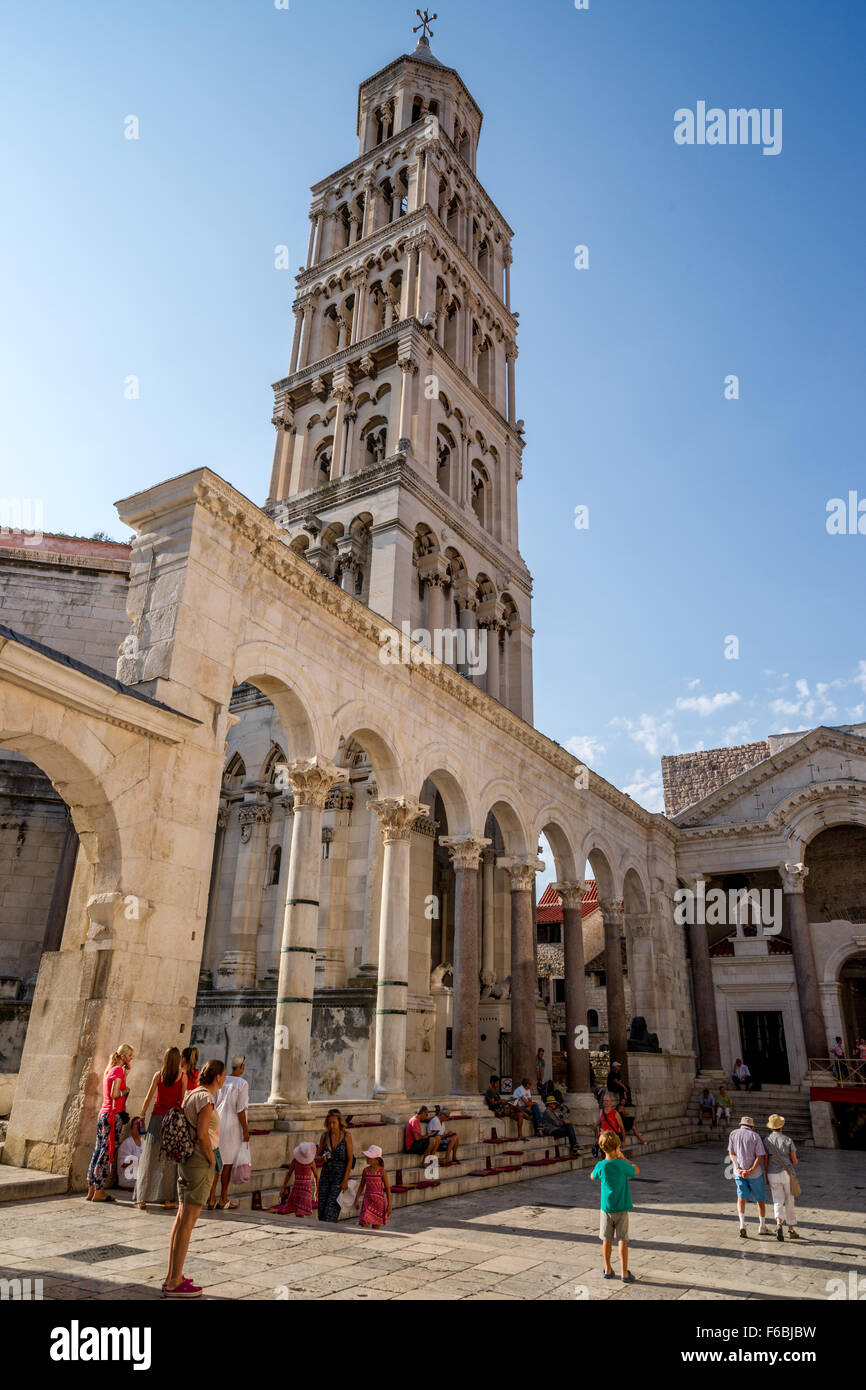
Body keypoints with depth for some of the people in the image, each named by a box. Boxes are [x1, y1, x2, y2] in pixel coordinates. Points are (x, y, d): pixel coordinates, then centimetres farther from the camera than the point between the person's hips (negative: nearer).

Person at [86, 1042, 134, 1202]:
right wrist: (126, 1090, -2)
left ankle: (91, 1189, 17)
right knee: (108, 1153, -4)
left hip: (103, 1113, 9)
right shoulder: (118, 1070, -12)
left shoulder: (109, 1069, 16)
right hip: (113, 1114, -9)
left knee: (99, 1150, 12)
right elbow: (115, 1094, -20)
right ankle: (99, 1191, -1)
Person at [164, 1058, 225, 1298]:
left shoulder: (191, 1095, 11)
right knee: (187, 1221, -4)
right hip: (200, 1163, -9)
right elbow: (202, 1134, -23)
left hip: (185, 1160, 9)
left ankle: (172, 1276, 21)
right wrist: (212, 1160, -11)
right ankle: (174, 1284, 2)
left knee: (182, 1218, 15)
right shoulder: (205, 1098, -16)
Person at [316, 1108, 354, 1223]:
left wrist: (345, 1180, -12)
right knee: (322, 1205, 5)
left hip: (340, 1174, -4)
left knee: (332, 1206, -11)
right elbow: (317, 1155, 10)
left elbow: (350, 1159, -7)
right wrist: (322, 1157, -14)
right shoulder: (324, 1135, 0)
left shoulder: (346, 1136, -9)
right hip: (326, 1173, 4)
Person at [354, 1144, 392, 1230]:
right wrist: (356, 1200, 12)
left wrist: (389, 1204, -6)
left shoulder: (382, 1171, -8)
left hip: (378, 1200, -3)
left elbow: (387, 1188, -5)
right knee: (365, 1224, -10)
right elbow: (361, 1186, 13)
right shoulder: (366, 1170, 2)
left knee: (376, 1226, 7)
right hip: (367, 1200, 3)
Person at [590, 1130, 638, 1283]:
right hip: (622, 1208, -2)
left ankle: (608, 1270, 24)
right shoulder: (622, 1165, -19)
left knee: (607, 1240, 13)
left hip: (606, 1208, 2)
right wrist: (623, 1157, 5)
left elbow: (592, 1177, 10)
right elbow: (637, 1170, 1)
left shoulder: (600, 1166, -12)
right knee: (623, 1241, 6)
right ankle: (624, 1273, 8)